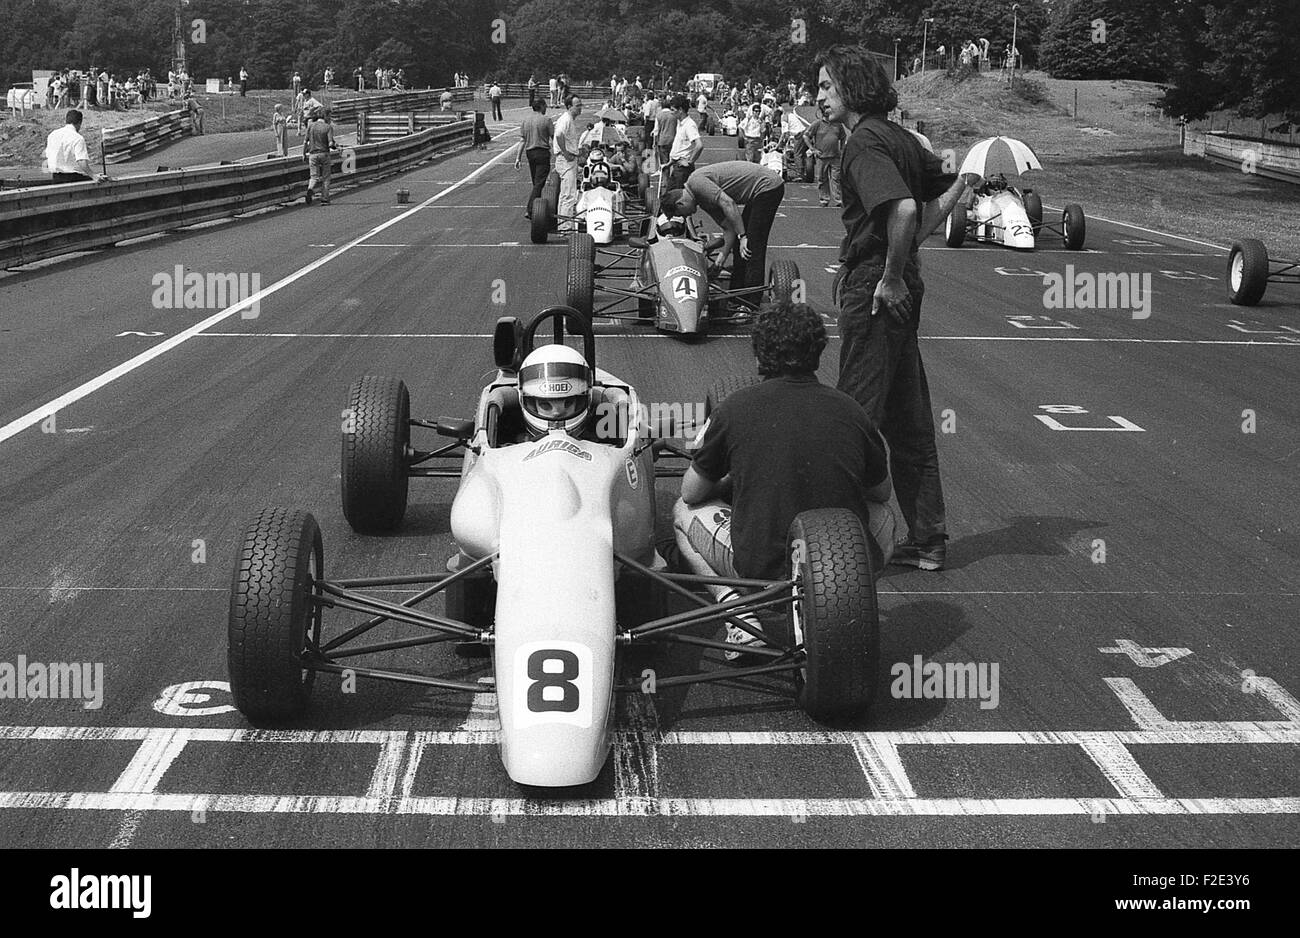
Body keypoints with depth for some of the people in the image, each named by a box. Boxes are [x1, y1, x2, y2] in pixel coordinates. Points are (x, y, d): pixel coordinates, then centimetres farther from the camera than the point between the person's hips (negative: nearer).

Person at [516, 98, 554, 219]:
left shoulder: (525, 120, 6)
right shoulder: (546, 120, -9)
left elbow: (522, 140, 5)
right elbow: (554, 138, -7)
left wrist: (518, 157, 7)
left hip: (529, 153, 6)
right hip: (542, 153, -6)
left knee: (536, 183, 17)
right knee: (538, 184, -6)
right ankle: (529, 210, -15)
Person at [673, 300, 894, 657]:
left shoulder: (734, 409, -3)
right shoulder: (849, 410, 3)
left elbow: (692, 493, 11)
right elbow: (882, 492, 20)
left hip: (760, 570, -2)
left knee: (685, 511, 25)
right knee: (883, 515, 35)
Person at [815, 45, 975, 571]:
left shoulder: (865, 142, -15)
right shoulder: (897, 136, 13)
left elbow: (902, 208, -30)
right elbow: (951, 187, 23)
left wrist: (891, 275, -19)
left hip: (871, 287, -10)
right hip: (899, 284, 10)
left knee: (858, 416, -4)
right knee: (908, 418, 13)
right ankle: (927, 540, 19)